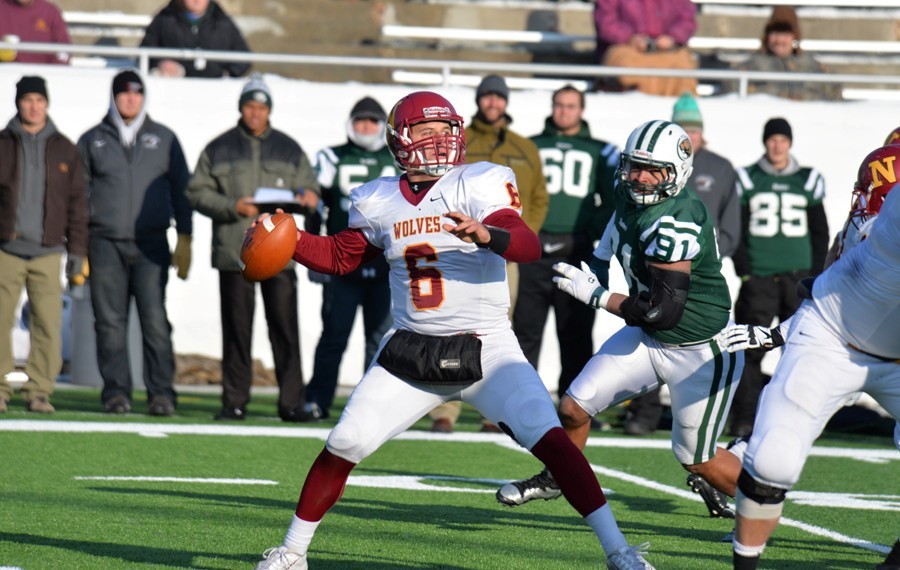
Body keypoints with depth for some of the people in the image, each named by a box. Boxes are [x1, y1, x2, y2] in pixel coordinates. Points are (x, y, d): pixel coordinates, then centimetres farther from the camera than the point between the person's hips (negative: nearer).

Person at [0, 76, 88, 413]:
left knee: (48, 325, -6)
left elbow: (77, 204, 12)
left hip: (47, 252, 1)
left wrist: (77, 252, 7)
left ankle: (39, 391, -1)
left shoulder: (64, 150, 11)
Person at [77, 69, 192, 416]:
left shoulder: (163, 139, 12)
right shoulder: (93, 141, 11)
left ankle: (161, 392, -8)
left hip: (151, 245, -1)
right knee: (110, 322, -2)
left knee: (155, 320, -9)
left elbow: (181, 189, 14)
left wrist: (184, 239, 5)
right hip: (106, 244, 1)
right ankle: (116, 391, 3)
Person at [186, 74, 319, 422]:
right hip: (234, 253, -1)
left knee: (285, 328, -3)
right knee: (236, 331, 1)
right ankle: (234, 402, 7)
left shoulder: (289, 149, 14)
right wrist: (233, 207, -11)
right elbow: (198, 192, 5)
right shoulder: (219, 149, 10)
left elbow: (309, 187, 17)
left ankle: (291, 402, -1)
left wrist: (308, 197, -8)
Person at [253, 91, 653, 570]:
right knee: (342, 447, 0)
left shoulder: (479, 185, -9)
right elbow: (340, 257, 20)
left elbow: (528, 246, -24)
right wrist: (291, 240, 3)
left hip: (485, 347, -4)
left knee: (549, 438, -19)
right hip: (410, 350, 4)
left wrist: (484, 234, -44)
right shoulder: (380, 202, 4)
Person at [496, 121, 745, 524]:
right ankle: (555, 477, 29)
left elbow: (664, 311, -33)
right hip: (648, 338, 7)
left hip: (700, 353, -7)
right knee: (574, 408, 1)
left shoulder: (676, 222, -32)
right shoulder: (629, 193, -6)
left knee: (696, 459, 5)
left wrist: (594, 294, -26)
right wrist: (599, 262, 10)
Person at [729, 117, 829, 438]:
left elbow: (820, 231, 13)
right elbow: (736, 230, 6)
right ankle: (744, 418, -2)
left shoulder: (808, 182, 10)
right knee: (750, 350, -6)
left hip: (798, 277, 2)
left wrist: (815, 275, 4)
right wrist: (743, 271, -4)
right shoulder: (747, 180, 6)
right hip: (758, 278, -2)